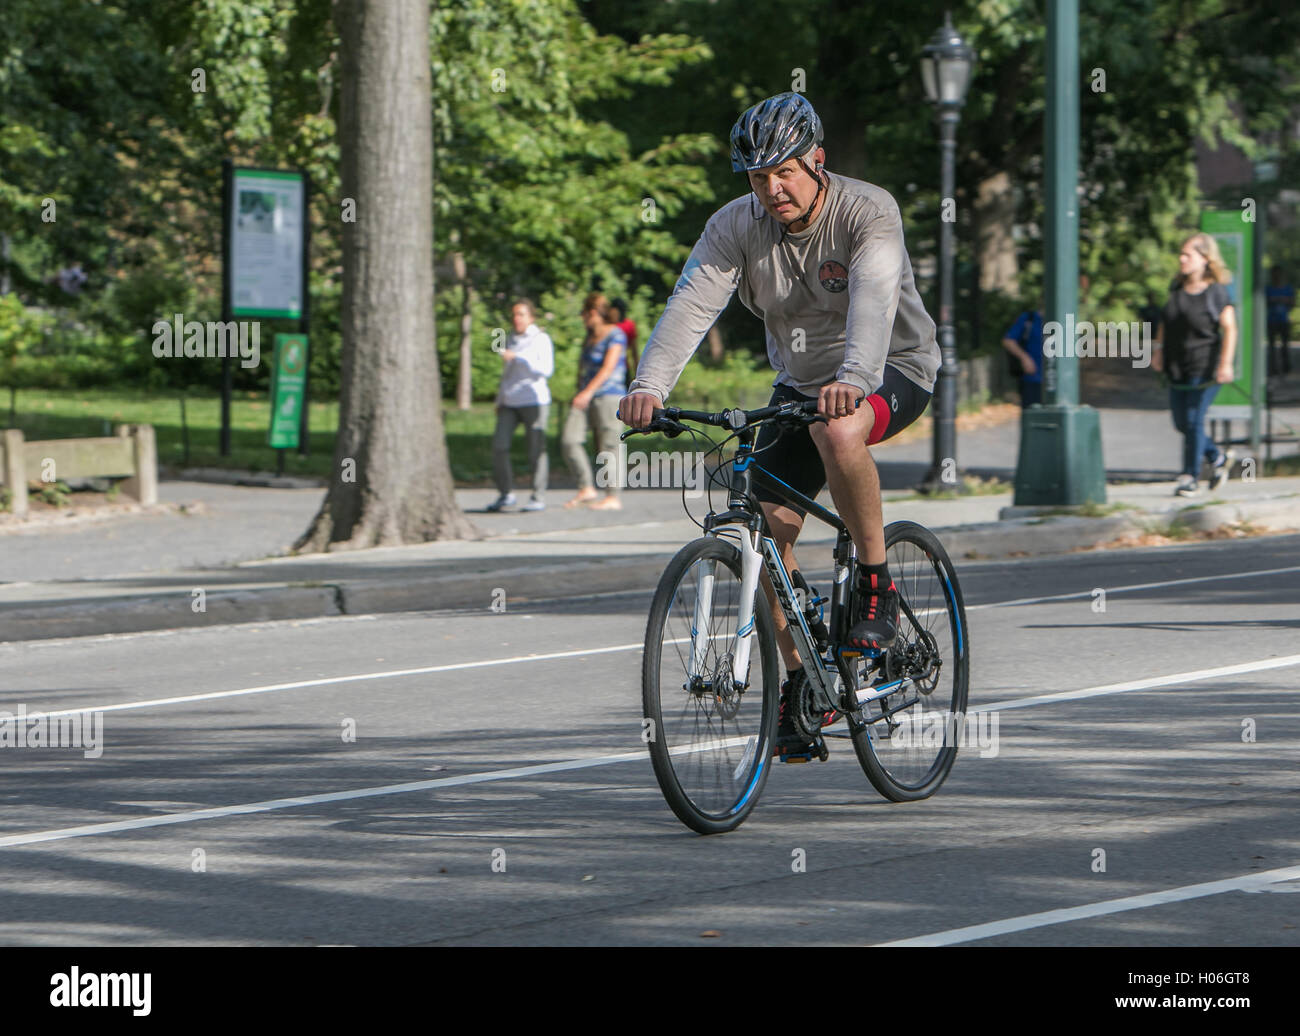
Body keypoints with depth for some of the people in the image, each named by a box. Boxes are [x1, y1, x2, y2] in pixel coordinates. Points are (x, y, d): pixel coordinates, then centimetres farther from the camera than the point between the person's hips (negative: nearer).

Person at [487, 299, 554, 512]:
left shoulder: (541, 339, 0)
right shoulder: (511, 340, 18)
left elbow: (546, 369, -12)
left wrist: (517, 358, -17)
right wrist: (499, 400, 20)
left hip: (533, 400, -6)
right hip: (510, 402, 6)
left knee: (536, 450, -5)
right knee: (499, 446, -6)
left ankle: (539, 498, 1)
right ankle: (506, 495, 3)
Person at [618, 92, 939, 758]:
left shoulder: (868, 211, -23)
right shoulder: (736, 227, -12)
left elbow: (873, 300, -40)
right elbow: (691, 304, -25)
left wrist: (853, 379, -59)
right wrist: (650, 385, -42)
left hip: (893, 370, -5)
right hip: (800, 381, 5)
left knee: (838, 429, -38)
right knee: (770, 520, -8)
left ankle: (877, 585, -19)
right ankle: (801, 682, 7)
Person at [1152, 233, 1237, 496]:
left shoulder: (1216, 291, -11)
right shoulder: (1177, 288, 7)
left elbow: (1229, 328, -13)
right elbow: (1167, 322, 20)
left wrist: (1225, 363, -22)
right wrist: (1159, 348, 8)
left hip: (1205, 368, -7)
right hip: (1178, 368, 7)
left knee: (1194, 420, -7)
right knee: (1181, 423, 10)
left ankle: (1190, 477, 2)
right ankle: (1218, 458, 31)